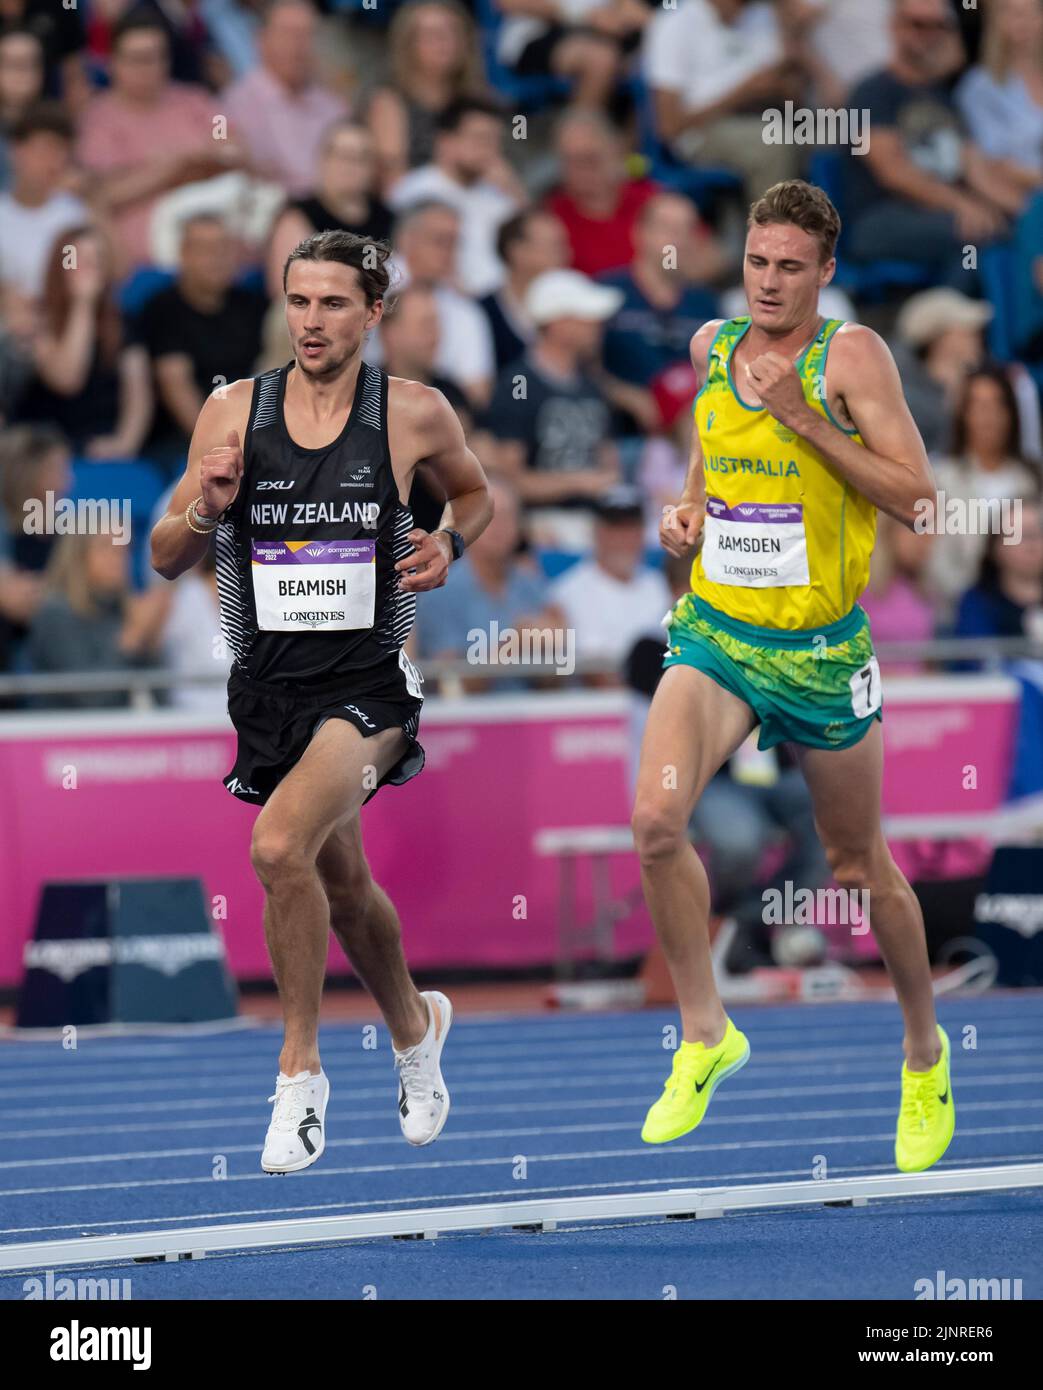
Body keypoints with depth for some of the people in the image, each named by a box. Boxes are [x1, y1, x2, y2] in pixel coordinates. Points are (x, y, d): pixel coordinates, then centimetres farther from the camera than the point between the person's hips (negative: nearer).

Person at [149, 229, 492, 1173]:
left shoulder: (415, 414, -4)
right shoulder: (233, 412, 0)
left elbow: (475, 493, 17)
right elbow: (166, 560, 4)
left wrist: (449, 543, -4)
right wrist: (205, 507, -17)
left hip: (367, 681, -4)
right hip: (267, 685, 4)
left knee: (281, 846, -27)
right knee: (343, 885, 19)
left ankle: (300, 1071, -13)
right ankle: (415, 1026, 48)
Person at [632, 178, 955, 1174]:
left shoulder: (850, 355, -9)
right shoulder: (712, 346, 5)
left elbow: (915, 497, -15)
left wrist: (808, 422, -22)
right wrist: (687, 515, 5)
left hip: (820, 651, -3)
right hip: (715, 636, 3)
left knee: (858, 865, 10)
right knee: (656, 818, -22)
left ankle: (924, 1049, 34)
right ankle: (704, 1035, -6)